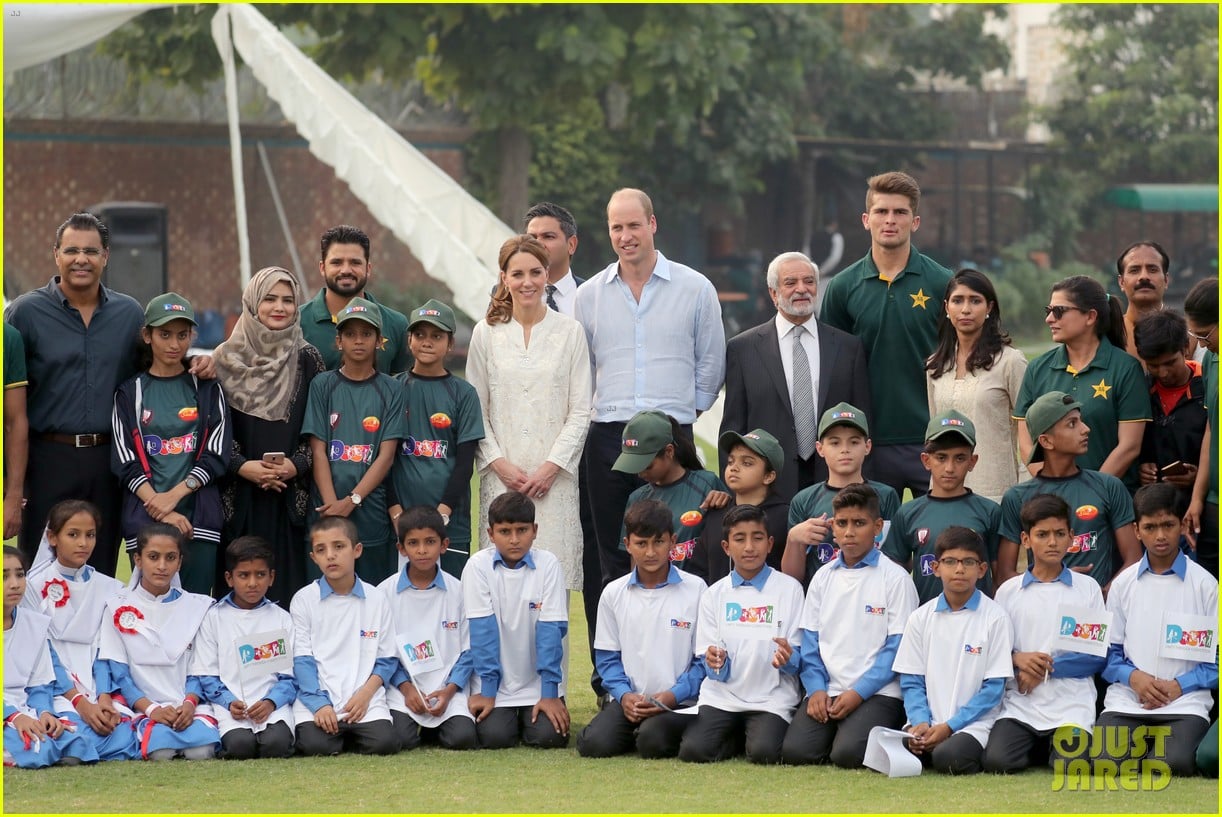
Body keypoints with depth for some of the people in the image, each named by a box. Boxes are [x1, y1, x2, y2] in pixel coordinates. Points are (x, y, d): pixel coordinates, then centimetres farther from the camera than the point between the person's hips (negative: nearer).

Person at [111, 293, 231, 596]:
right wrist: (161, 510, -12)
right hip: (144, 518, -1)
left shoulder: (207, 389, 11)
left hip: (199, 517, 1)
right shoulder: (130, 392, 9)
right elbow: (126, 463, 1)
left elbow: (217, 455, 3)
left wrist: (175, 495, -10)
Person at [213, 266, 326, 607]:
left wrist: (297, 465, -9)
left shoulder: (309, 361, 7)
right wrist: (241, 465, -10)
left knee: (289, 585, -3)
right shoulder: (227, 359, 5)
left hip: (292, 497, 0)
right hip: (239, 498, 0)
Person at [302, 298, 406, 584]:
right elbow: (318, 452, 1)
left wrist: (352, 501, -12)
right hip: (326, 514, 0)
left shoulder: (390, 390, 6)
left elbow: (386, 455, -1)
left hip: (373, 514, 0)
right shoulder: (323, 386, 7)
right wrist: (333, 506, -11)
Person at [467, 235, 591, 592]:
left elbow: (580, 412, 3)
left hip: (553, 477, -1)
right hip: (502, 475, 1)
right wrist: (499, 463, -6)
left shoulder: (570, 332, 5)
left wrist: (552, 466, -7)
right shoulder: (487, 333, 7)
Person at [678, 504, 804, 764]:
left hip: (771, 697, -2)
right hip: (722, 695, 2)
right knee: (693, 750, -21)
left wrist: (788, 658, -25)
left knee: (763, 753, -28)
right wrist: (716, 662, -17)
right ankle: (737, 734, 10)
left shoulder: (789, 589, 2)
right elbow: (709, 663, 7)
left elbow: (800, 657, -1)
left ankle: (760, 732, 7)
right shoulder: (715, 594, 9)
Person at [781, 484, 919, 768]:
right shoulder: (823, 578, 13)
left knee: (848, 754, -29)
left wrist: (859, 693, -14)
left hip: (877, 692, -4)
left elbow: (897, 647, -6)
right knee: (795, 752, -22)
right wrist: (816, 689, -5)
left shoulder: (895, 578, -2)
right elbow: (810, 643, 12)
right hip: (827, 690, 4)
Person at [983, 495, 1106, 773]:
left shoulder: (1087, 588, 6)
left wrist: (1047, 669, -11)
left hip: (1070, 705, -1)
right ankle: (1039, 747, 8)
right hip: (1019, 705, 1)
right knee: (996, 761, -24)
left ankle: (1060, 745, 9)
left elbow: (1098, 655, 0)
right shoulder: (1008, 591, 9)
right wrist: (1017, 659, -14)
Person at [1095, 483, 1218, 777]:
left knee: (1176, 763, -32)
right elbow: (1108, 652, 11)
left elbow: (1215, 657, 2)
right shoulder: (1123, 584, 11)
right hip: (1126, 700, 2)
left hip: (1185, 702, -2)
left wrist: (1179, 685, -12)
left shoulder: (1204, 584, 4)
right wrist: (1133, 676, -9)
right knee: (1103, 762, -27)